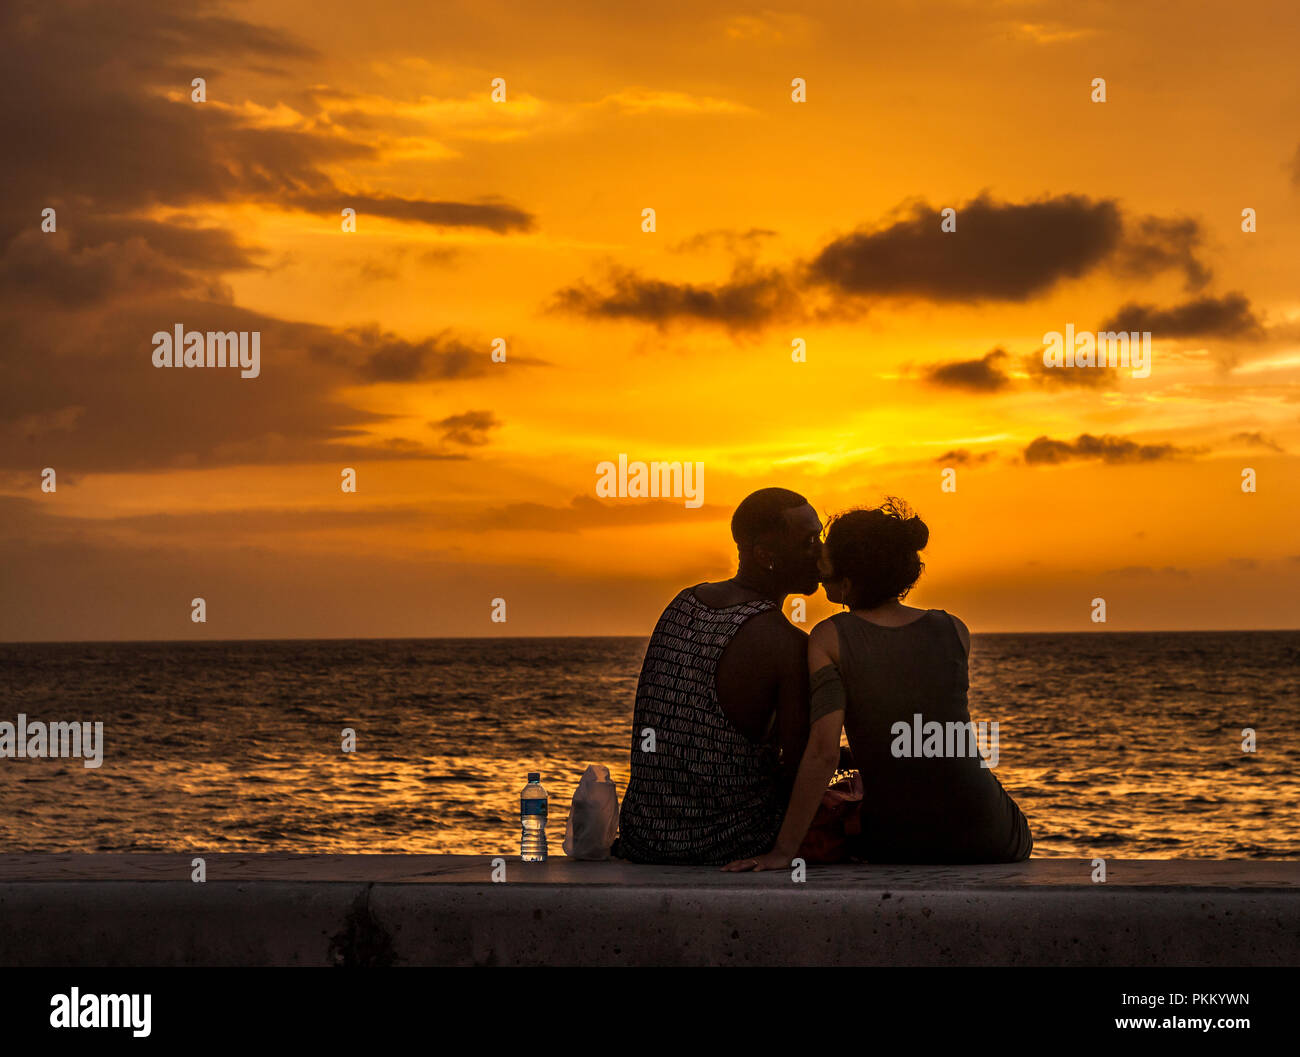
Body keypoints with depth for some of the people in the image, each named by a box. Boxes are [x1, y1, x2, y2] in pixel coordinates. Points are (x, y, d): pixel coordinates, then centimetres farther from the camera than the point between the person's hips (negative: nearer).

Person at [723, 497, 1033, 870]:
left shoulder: (828, 638, -11)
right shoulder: (955, 631, -2)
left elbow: (823, 751, -20)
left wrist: (783, 851, -19)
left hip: (895, 844, -1)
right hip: (983, 839, 1)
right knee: (1018, 842, 40)